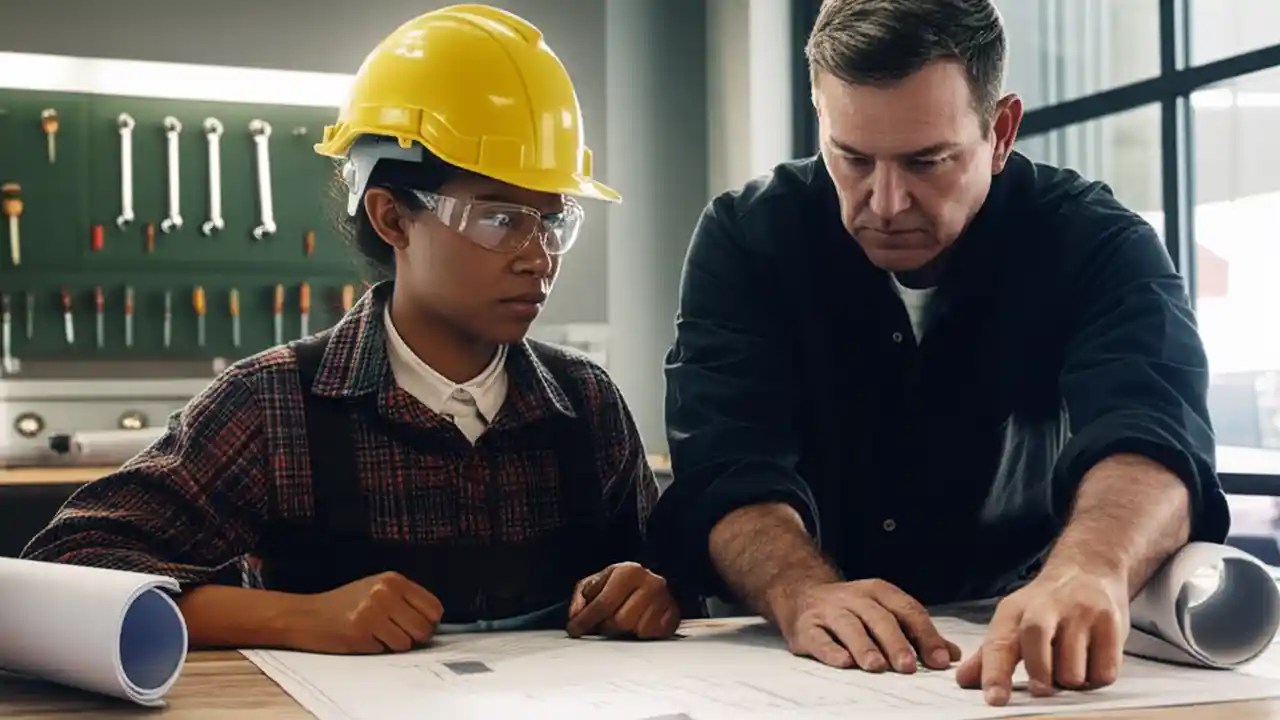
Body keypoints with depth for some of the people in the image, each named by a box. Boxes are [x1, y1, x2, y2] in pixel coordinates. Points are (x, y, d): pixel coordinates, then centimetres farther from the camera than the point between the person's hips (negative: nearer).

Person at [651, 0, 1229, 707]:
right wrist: (804, 592, -38)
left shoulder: (1098, 247, -9)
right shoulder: (747, 239, -7)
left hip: (1025, 662, 0)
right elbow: (727, 469, -18)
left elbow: (1146, 432, -27)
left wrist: (1090, 571, -47)